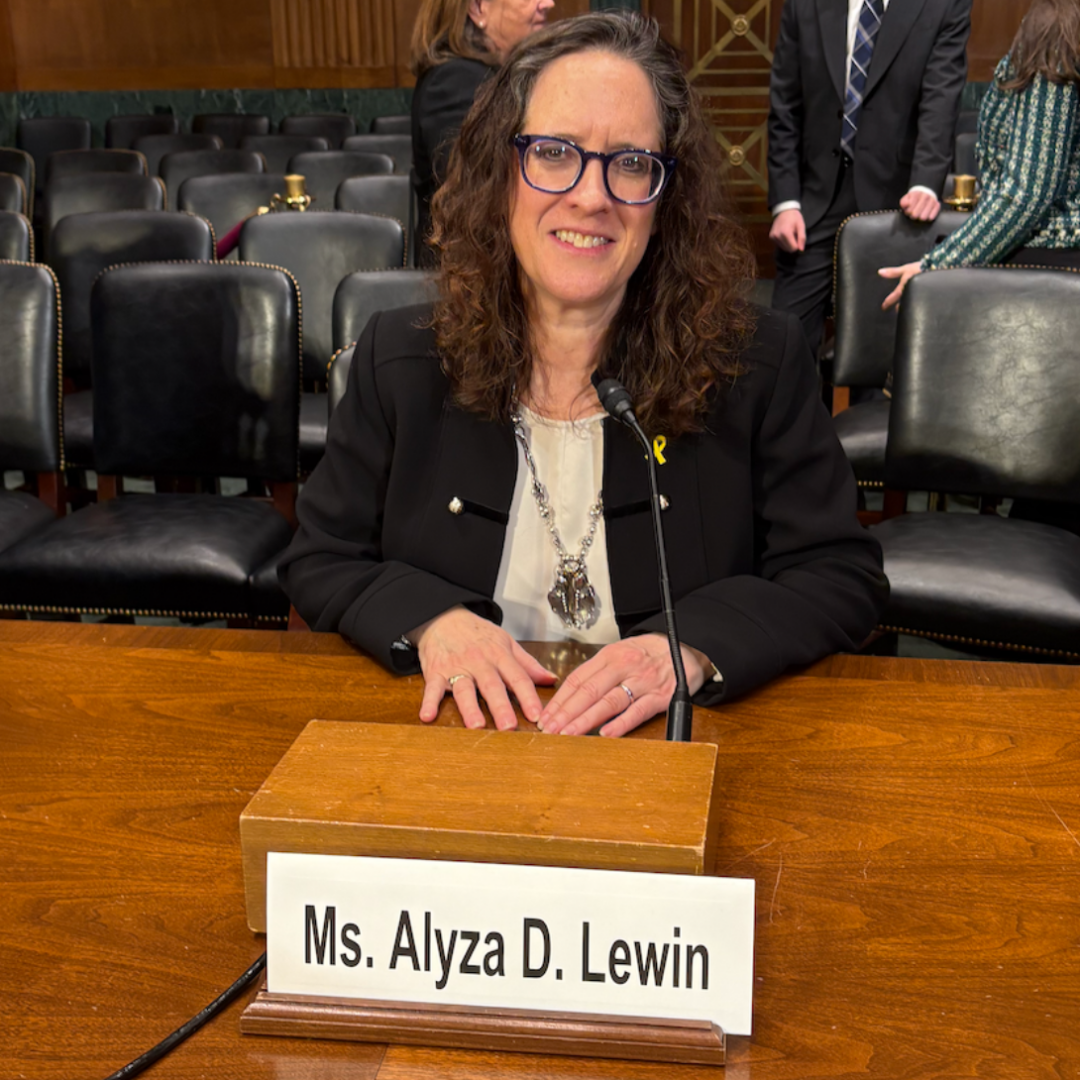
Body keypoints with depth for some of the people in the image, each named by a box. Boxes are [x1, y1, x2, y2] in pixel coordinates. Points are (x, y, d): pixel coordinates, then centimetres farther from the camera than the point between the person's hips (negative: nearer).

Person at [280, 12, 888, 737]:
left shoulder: (762, 361, -3)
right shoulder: (399, 360, 2)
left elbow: (843, 575, -3)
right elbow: (321, 562, 8)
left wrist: (692, 648, -21)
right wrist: (428, 620, -14)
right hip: (462, 734, 1)